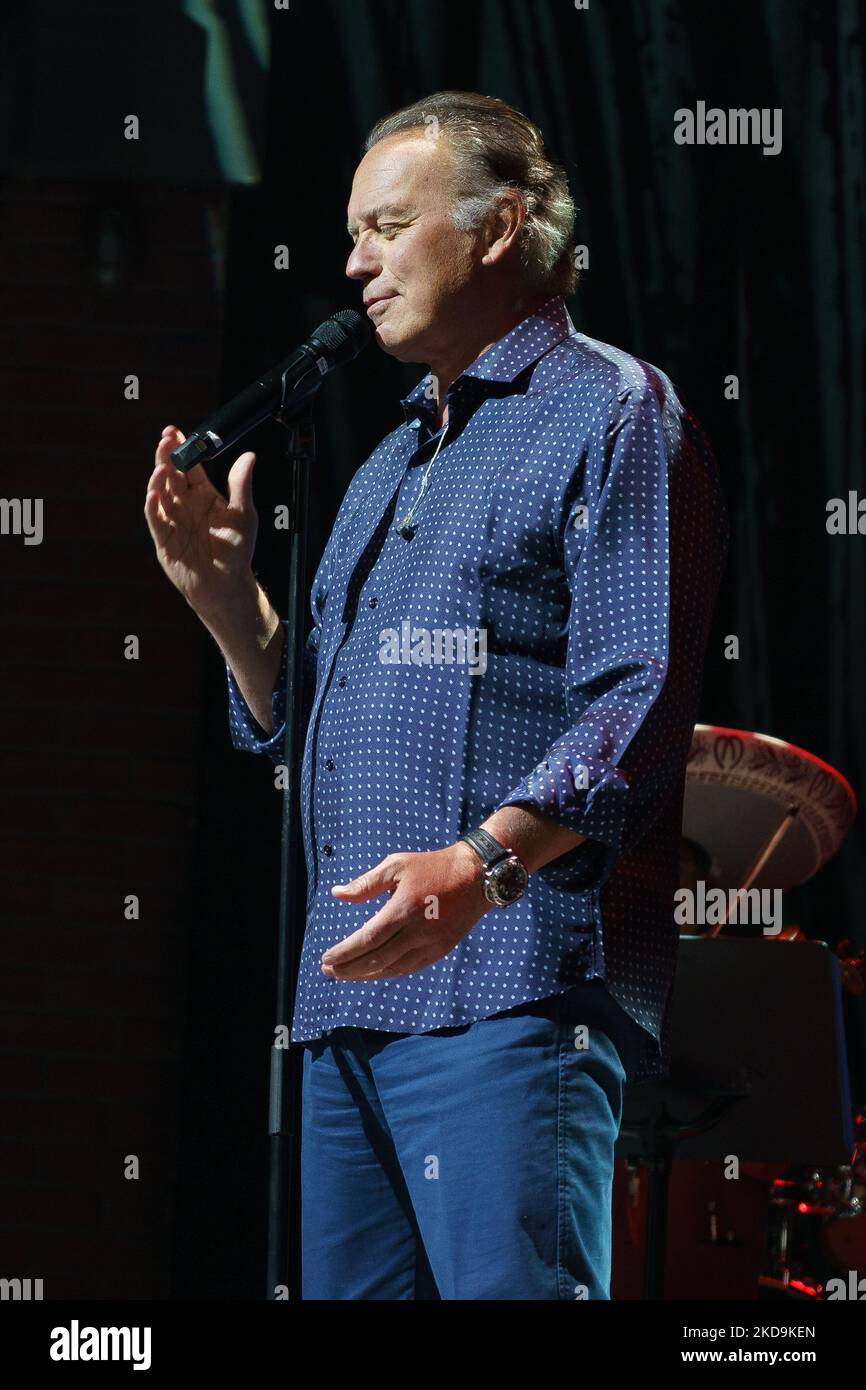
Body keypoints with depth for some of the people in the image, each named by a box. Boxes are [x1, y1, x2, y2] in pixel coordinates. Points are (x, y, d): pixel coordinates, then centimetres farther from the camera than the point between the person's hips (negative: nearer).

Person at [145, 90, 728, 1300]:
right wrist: (226, 595, 9)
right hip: (354, 995, 9)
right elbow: (301, 722, 26)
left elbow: (642, 700, -14)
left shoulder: (611, 413, -1)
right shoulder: (393, 464, 27)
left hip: (509, 987, -9)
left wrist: (481, 864, -27)